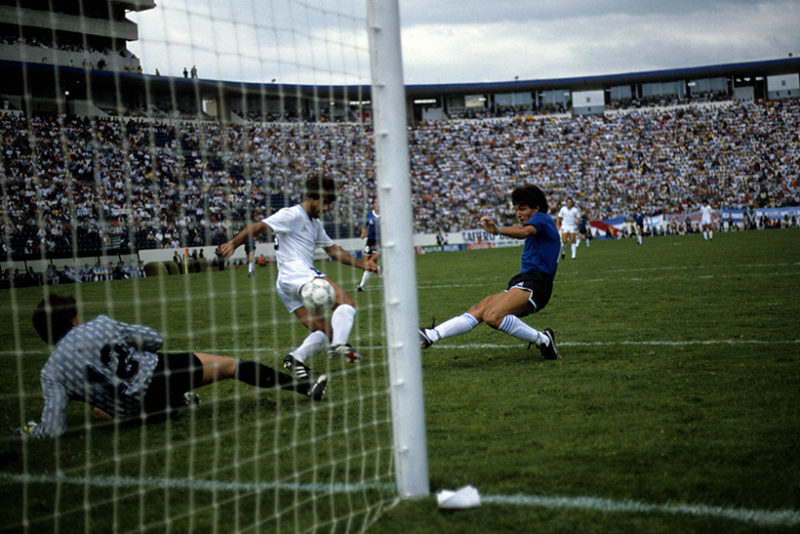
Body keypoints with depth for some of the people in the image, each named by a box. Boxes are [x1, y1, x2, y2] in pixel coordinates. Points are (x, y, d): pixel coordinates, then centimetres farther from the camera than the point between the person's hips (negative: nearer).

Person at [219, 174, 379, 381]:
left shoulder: (315, 223, 26)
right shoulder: (292, 215, -3)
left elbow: (333, 249, 34)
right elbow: (259, 227, -11)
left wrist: (361, 264, 28)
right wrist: (233, 244, -22)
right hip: (295, 274, -10)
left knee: (323, 333, 4)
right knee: (346, 302, -23)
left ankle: (296, 357, -11)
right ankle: (338, 343, -41)